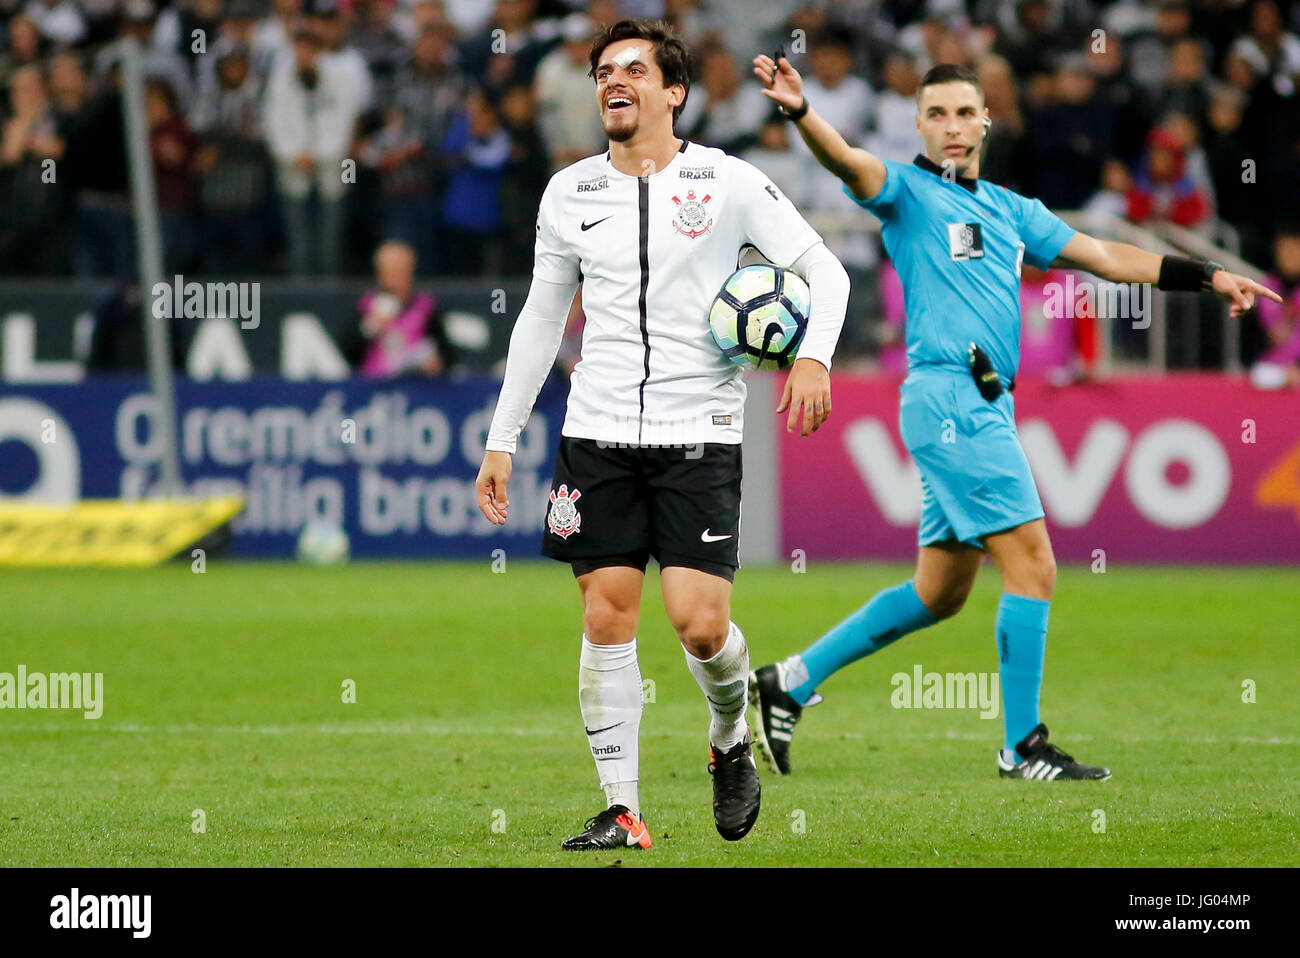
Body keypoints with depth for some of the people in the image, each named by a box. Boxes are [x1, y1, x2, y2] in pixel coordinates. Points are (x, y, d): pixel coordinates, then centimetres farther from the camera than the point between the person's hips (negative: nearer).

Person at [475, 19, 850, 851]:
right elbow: (541, 317, 18)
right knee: (606, 619, -3)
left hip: (699, 435, -3)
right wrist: (503, 439, 14)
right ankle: (621, 810, 4)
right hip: (598, 436, 3)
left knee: (700, 623, -12)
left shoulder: (730, 183, -1)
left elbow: (824, 270, 3)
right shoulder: (570, 193, 9)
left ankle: (731, 740, 19)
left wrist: (814, 355, -17)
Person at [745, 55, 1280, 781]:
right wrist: (800, 110, -41)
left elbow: (1104, 256, 22)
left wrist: (1208, 277, 16)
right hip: (949, 398, -8)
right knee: (1033, 566, -10)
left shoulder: (1011, 210, 20)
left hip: (985, 407, 8)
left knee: (941, 592, 12)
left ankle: (792, 682, 21)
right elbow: (849, 162, -21)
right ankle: (1023, 748, -3)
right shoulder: (909, 191, -1)